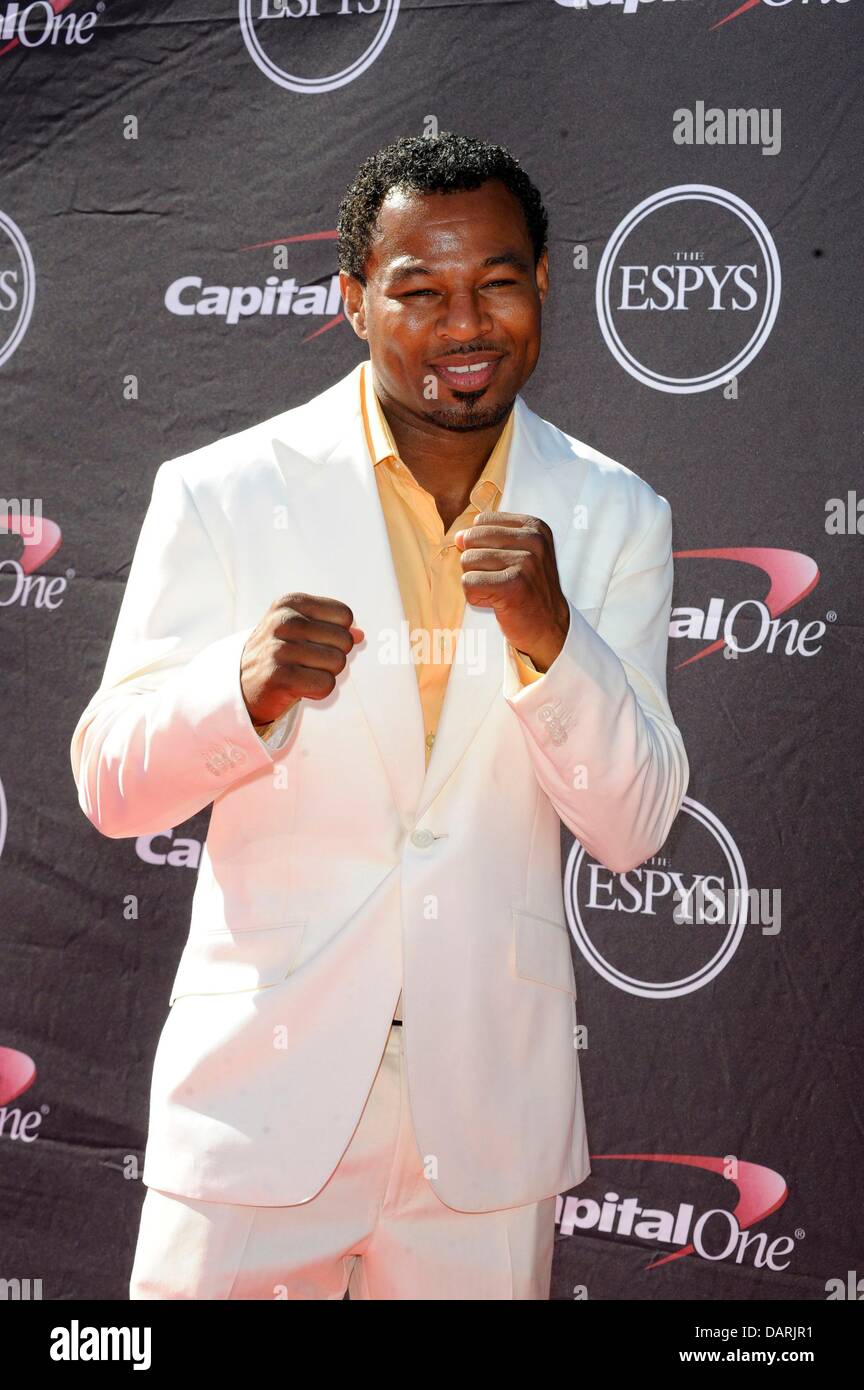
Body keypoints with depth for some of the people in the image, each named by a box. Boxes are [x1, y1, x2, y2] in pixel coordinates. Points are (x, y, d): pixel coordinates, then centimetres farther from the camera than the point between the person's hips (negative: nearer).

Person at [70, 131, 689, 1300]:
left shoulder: (613, 516, 0)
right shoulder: (222, 494, -6)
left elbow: (633, 829, -3)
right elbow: (109, 785, -5)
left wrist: (551, 636, -21)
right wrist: (245, 688, -25)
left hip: (491, 1109, 2)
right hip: (262, 1090, -2)